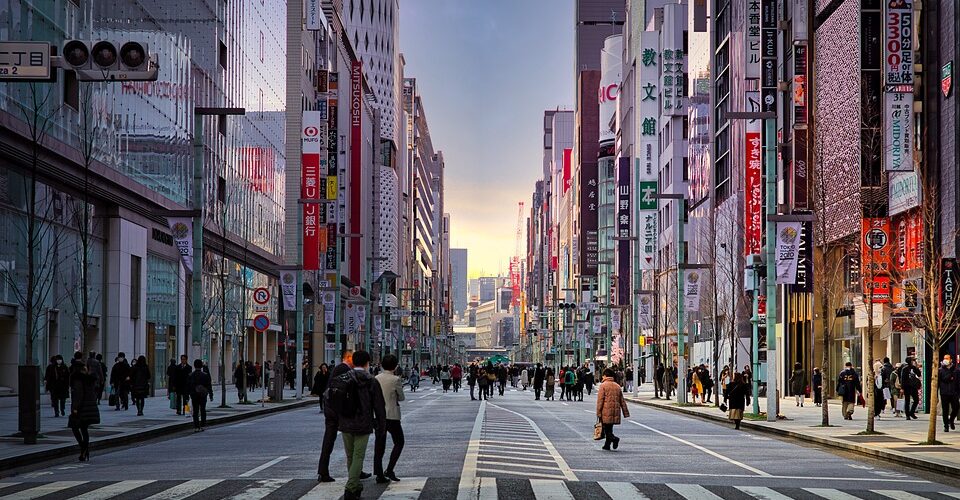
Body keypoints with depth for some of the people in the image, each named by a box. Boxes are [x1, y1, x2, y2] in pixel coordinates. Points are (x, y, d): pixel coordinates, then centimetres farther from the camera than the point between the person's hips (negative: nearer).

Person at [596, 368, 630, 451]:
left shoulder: (603, 385, -6)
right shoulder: (617, 386, 12)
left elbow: (600, 400, -11)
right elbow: (622, 401, 15)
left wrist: (598, 413, -10)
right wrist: (626, 412, 19)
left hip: (606, 412, -6)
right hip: (615, 412, 6)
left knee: (606, 429, -2)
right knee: (609, 428, 15)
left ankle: (614, 438, -25)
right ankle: (607, 445, 18)